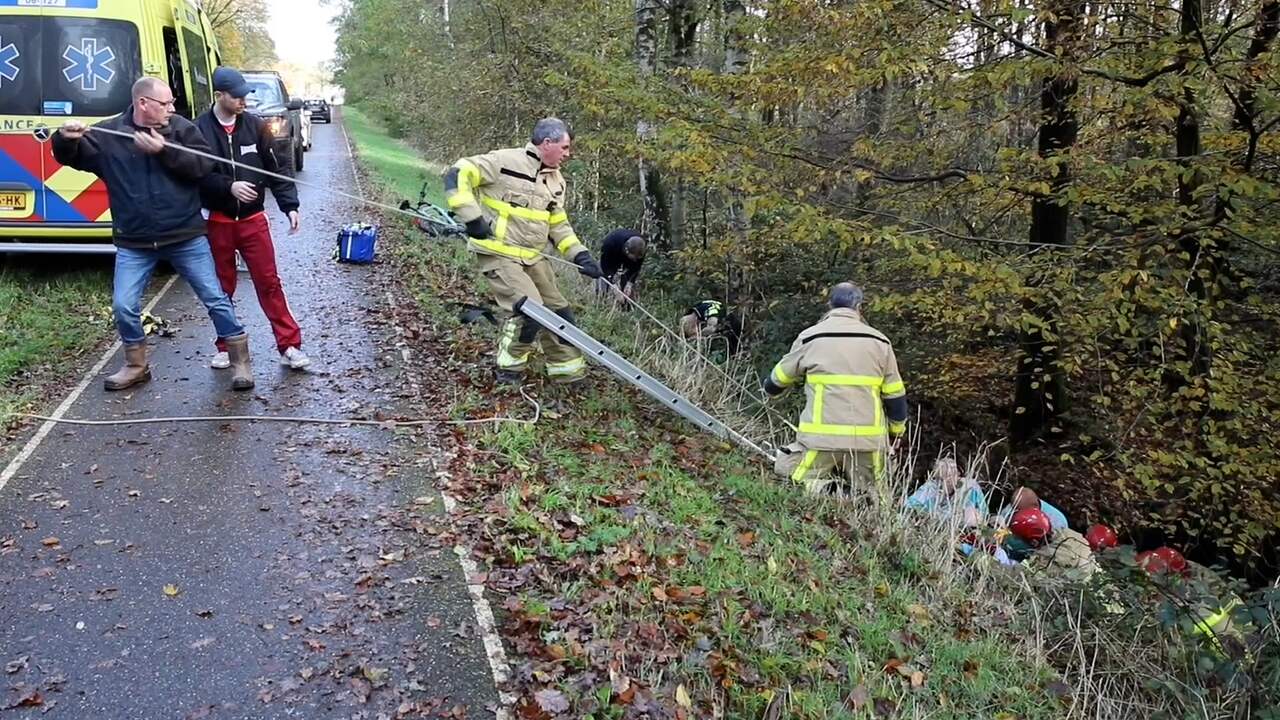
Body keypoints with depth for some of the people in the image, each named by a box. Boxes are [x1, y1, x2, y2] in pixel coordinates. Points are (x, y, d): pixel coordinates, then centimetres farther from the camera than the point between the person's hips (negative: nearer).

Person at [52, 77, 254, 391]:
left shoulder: (181, 128, -3)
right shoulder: (108, 133, -2)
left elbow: (204, 165, -14)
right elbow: (70, 157, 0)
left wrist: (165, 150, -24)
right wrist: (66, 139, -21)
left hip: (186, 236, -1)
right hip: (134, 242, 1)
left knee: (216, 298, 3)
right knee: (124, 306, 3)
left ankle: (240, 361, 16)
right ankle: (136, 366, 25)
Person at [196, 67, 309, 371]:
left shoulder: (254, 125, 0)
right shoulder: (200, 130, -6)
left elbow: (274, 168, 2)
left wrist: (289, 205, -4)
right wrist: (229, 187, -23)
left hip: (253, 219, 1)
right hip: (218, 222, 0)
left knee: (269, 283, 0)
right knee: (222, 288, 11)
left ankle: (289, 345, 4)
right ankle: (225, 346, 24)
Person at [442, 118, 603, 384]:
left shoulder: (556, 181, 10)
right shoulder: (505, 161, -15)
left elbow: (558, 224, 17)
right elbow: (457, 175, -17)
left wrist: (579, 254, 4)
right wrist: (472, 216, -23)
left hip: (533, 257, 8)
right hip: (498, 253, -8)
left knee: (558, 310, 9)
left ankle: (568, 369, 25)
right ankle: (509, 369, 3)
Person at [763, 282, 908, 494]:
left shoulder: (810, 337, 3)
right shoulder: (880, 341, 8)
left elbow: (776, 382, 15)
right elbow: (895, 395, 12)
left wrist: (771, 388, 39)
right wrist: (897, 429, 28)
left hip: (822, 436, -2)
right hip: (868, 439, 3)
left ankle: (818, 489, -14)